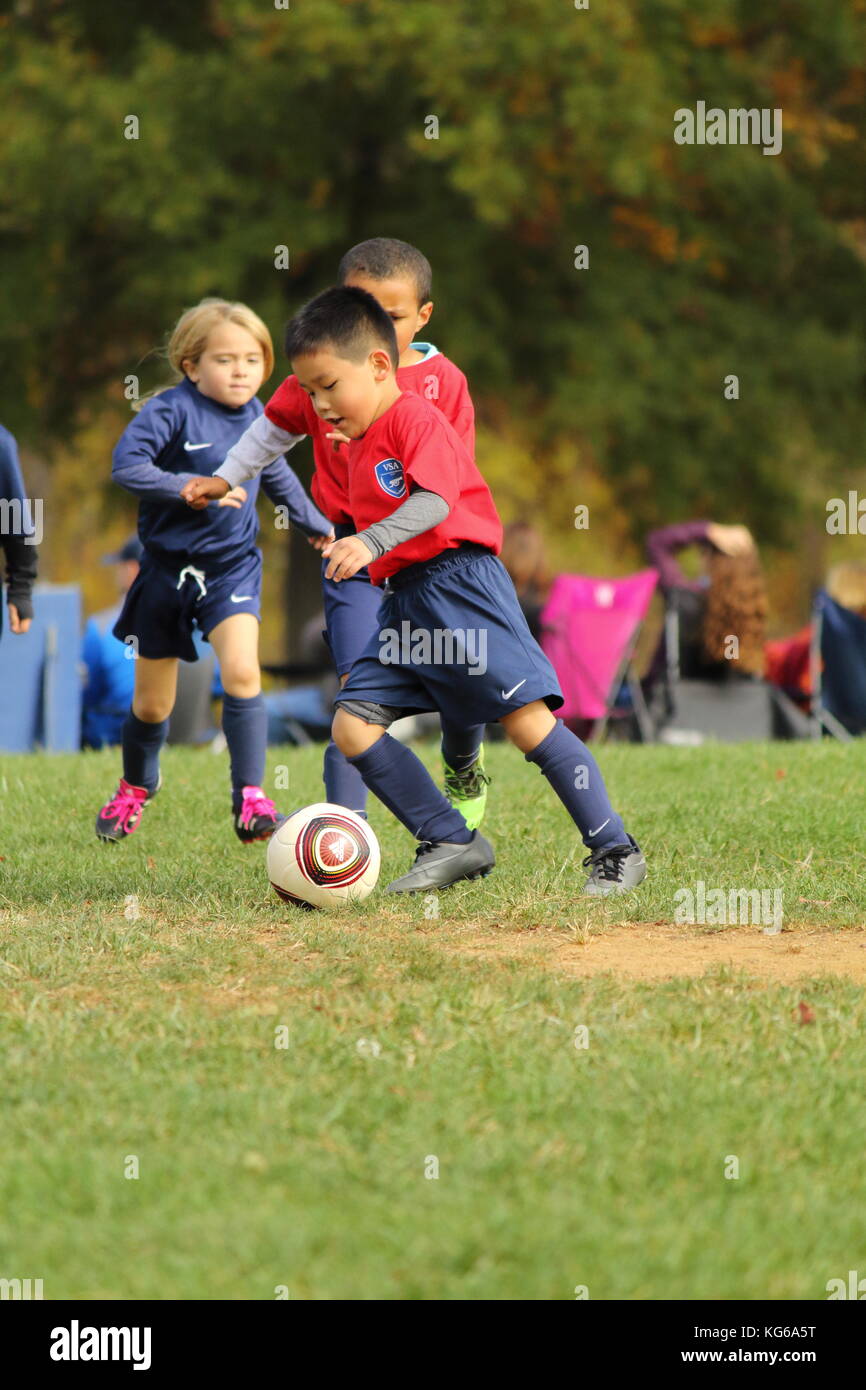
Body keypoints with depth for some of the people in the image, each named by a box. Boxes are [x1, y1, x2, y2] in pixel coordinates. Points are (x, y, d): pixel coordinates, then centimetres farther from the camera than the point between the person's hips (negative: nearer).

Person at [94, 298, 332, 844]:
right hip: (168, 568, -2)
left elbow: (277, 475, 22)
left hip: (232, 567, 2)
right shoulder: (172, 410, -14)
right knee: (152, 703, 9)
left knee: (241, 672, -21)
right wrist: (189, 488, -33)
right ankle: (136, 788, 37)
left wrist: (315, 523, 30)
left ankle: (251, 800, -18)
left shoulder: (255, 416, 4)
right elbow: (127, 464, -25)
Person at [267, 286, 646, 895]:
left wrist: (372, 542, -36)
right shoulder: (361, 446, 21)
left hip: (460, 582, -10)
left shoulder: (415, 417, -7)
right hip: (405, 601, 10)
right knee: (353, 725, -3)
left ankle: (615, 851, -6)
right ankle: (452, 844, 2)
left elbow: (434, 500, -24)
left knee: (528, 718, -14)